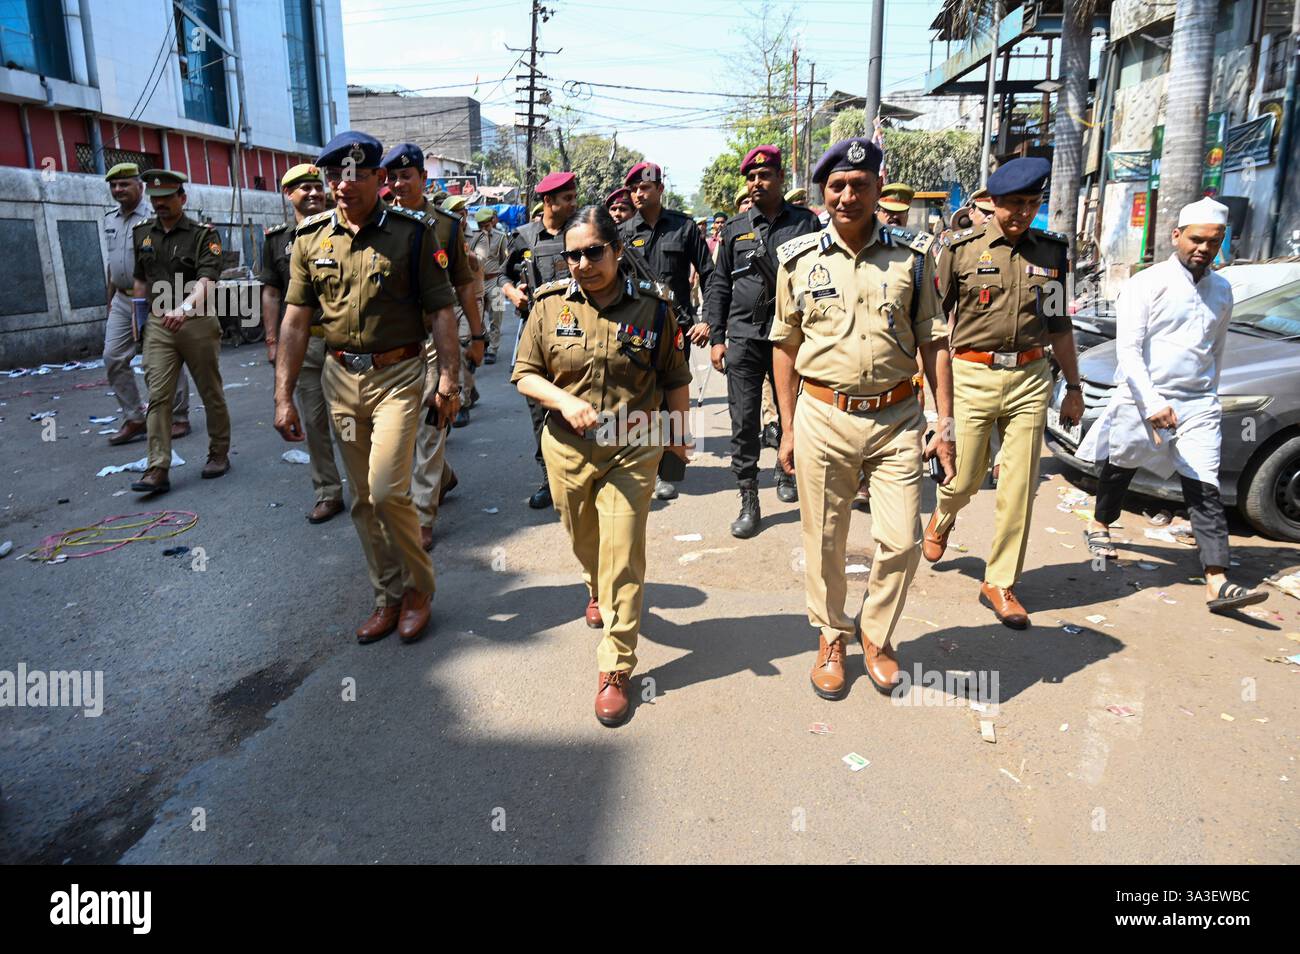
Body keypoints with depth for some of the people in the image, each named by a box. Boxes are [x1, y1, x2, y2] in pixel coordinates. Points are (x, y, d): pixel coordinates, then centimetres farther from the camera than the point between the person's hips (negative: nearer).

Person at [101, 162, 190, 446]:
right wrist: (110, 300, 20)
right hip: (122, 299, 7)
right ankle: (134, 418, 12)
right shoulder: (110, 220, 14)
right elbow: (112, 263, 21)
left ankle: (178, 418, 11)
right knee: (113, 358, 3)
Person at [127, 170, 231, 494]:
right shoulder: (142, 233, 12)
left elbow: (207, 280, -19)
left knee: (211, 392, 8)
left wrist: (185, 308, -35)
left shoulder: (203, 234, -5)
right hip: (157, 325, 4)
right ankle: (157, 471, -5)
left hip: (197, 323, -4)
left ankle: (219, 454, 24)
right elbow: (140, 278, 23)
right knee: (158, 397, -4)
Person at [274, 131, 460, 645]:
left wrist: (448, 381, -10)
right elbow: (296, 320, 5)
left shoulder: (413, 233, -6)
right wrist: (284, 396, 2)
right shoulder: (311, 238, 4)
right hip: (341, 377, 5)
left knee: (387, 490, -13)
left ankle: (418, 586, 12)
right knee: (363, 498, 10)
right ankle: (388, 597, 25)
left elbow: (441, 311, -4)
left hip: (397, 375, -4)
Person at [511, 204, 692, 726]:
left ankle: (615, 670, 6)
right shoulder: (551, 304, -2)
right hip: (567, 448, 3)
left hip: (632, 450, -2)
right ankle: (597, 592, 56)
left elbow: (674, 378, 5)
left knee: (623, 559, -5)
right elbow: (525, 374, 1)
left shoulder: (652, 305, -5)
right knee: (585, 543, 21)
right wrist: (565, 401, -17)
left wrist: (679, 434, 12)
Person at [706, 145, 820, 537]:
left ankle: (787, 472, 38)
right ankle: (749, 502, 6)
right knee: (744, 420, -2)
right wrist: (716, 337, 4)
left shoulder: (806, 223, 4)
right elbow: (718, 285, 10)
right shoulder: (734, 229, 9)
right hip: (744, 338, 1)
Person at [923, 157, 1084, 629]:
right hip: (972, 375, -2)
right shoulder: (962, 248, -1)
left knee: (1020, 486, 2)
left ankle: (1000, 582, 14)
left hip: (1031, 377, 3)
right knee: (965, 478, 4)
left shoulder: (1051, 251, 9)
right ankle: (941, 518, 41)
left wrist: (1073, 386, 15)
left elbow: (1059, 324, 15)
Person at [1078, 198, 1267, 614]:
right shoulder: (1147, 284, -8)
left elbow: (1217, 350, 23)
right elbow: (1128, 349, -15)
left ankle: (1218, 583, -10)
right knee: (1119, 469, 15)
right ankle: (1100, 526, 44)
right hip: (1142, 400, -3)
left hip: (1198, 406, 4)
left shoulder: (1221, 291, 11)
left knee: (1205, 490, -5)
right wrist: (1152, 403, -23)